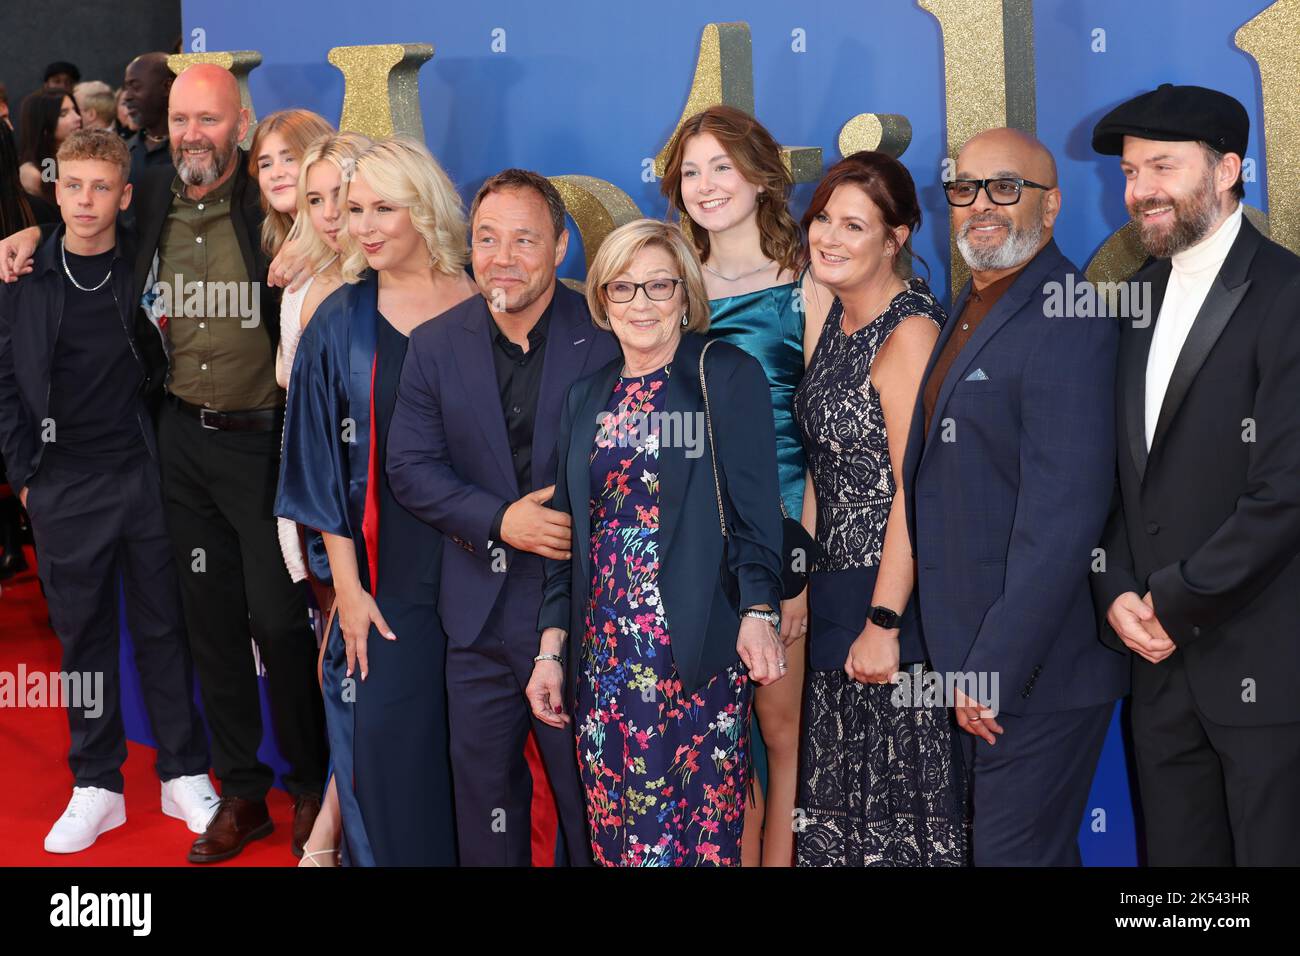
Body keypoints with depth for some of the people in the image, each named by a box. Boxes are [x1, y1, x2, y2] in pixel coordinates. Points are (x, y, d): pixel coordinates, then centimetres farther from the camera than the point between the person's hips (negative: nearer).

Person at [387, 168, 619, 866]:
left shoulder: (606, 338, -6)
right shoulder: (435, 345, 2)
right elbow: (410, 468, -1)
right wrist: (500, 519, -15)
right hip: (481, 615, 3)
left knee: (591, 797, 8)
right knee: (483, 790, 15)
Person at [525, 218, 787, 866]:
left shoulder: (728, 376, 0)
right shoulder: (588, 398, 14)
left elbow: (755, 507, -5)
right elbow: (569, 531, 15)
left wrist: (759, 615, -18)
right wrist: (551, 649, 10)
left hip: (697, 650, -4)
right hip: (603, 652, 4)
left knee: (699, 827, -1)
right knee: (613, 829, 7)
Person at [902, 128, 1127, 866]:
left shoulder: (1066, 326, -17)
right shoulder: (971, 310, 13)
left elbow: (1061, 519, -22)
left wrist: (996, 668, -20)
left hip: (1036, 667, -9)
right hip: (971, 664, 9)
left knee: (1017, 851, 1)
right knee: (991, 840, 19)